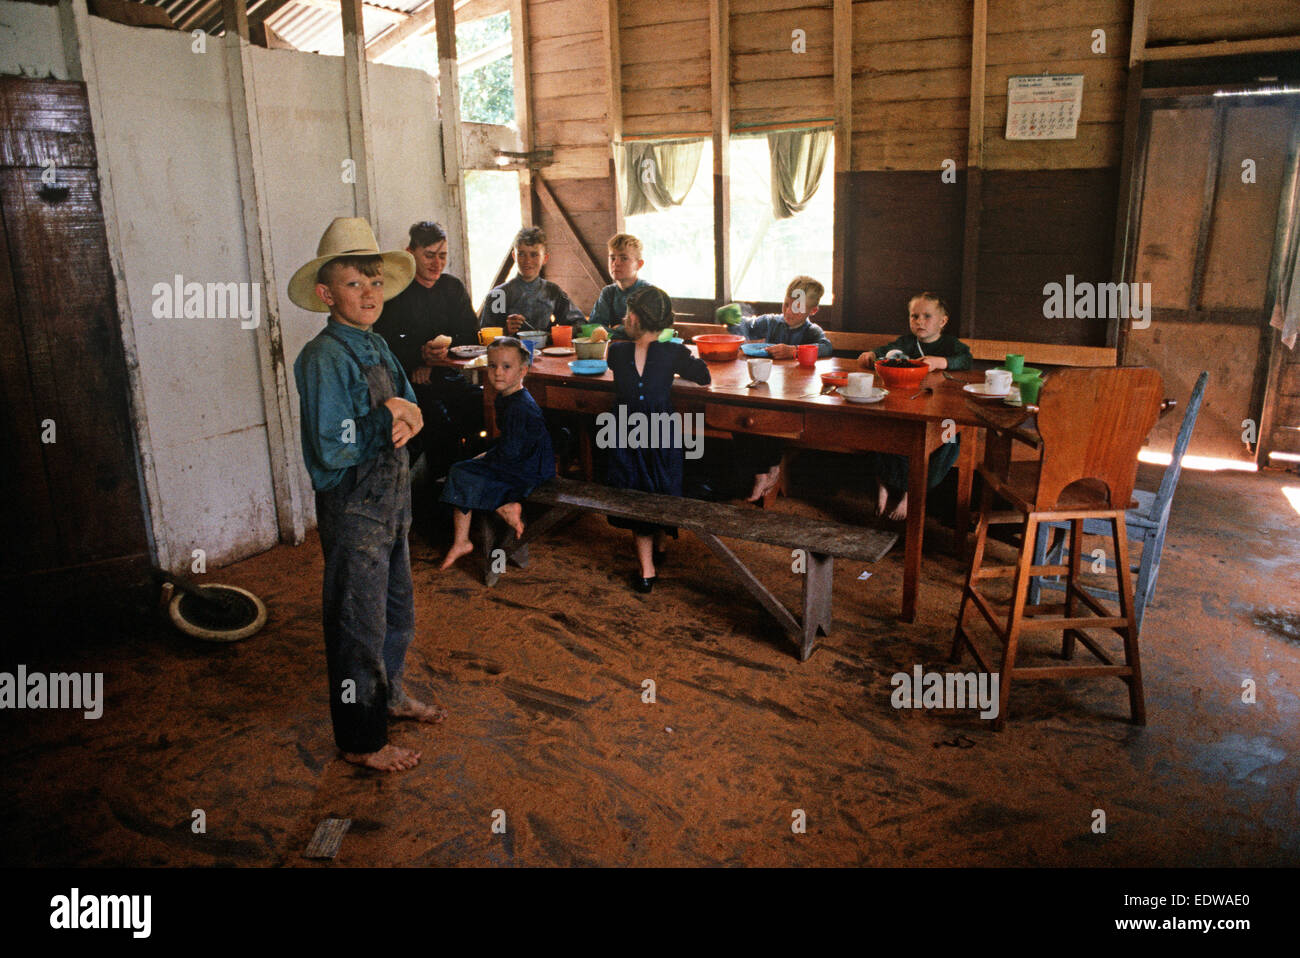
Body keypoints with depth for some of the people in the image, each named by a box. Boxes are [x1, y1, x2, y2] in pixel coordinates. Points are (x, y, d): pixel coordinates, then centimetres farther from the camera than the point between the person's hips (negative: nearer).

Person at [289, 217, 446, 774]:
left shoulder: (377, 346, 7)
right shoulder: (324, 358, -19)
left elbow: (408, 406, 10)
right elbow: (329, 450, -25)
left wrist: (407, 419, -12)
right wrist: (385, 422, -19)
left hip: (391, 496, 8)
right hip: (353, 505, -8)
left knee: (397, 610, 22)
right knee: (359, 623, 5)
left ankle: (388, 695, 44)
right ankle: (362, 740, 21)